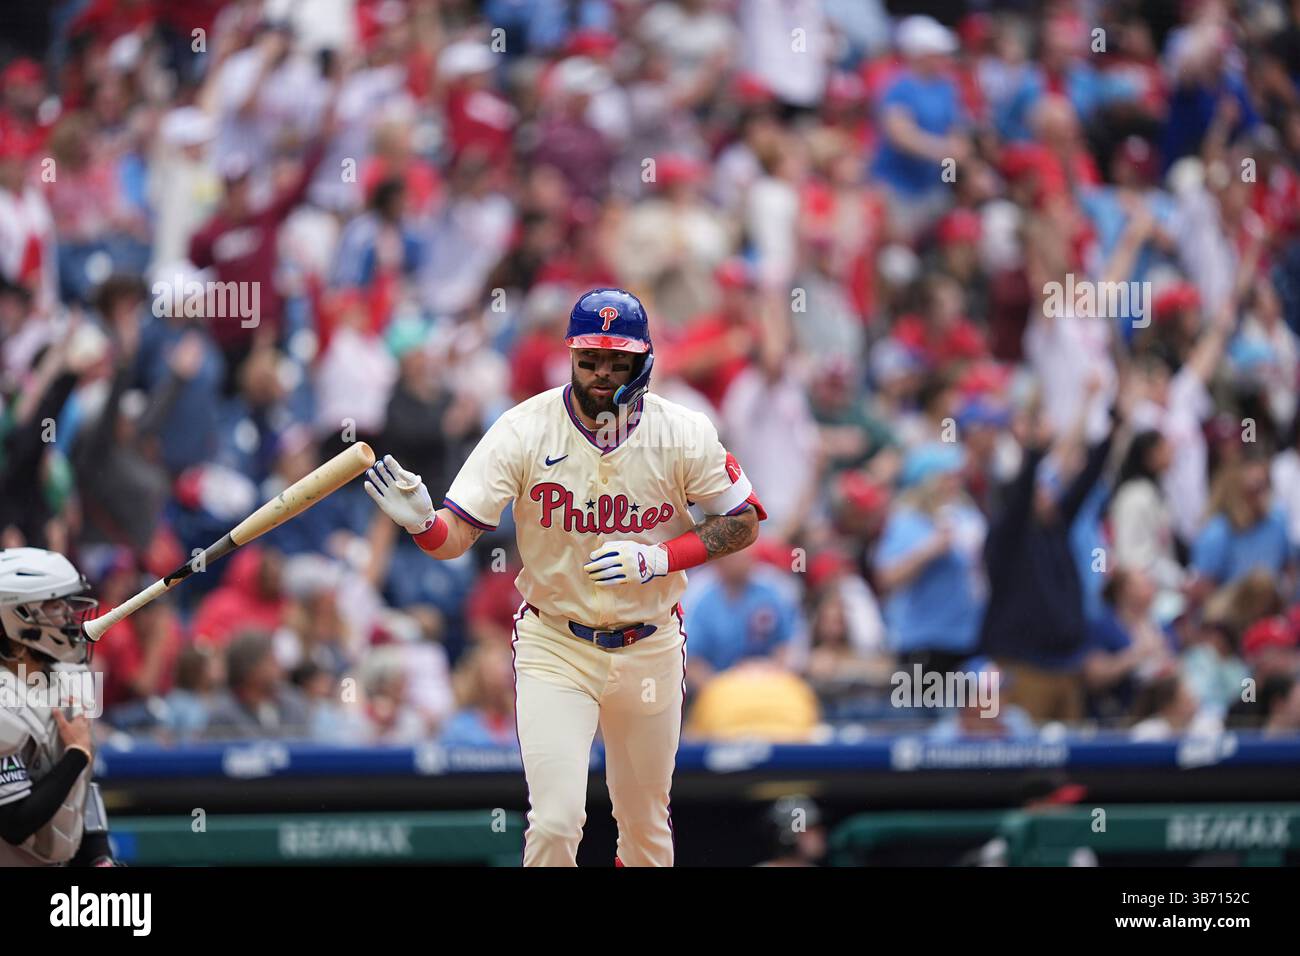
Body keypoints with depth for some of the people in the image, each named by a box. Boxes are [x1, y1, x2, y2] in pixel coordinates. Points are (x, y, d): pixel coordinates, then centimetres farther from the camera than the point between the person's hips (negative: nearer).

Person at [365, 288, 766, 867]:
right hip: (553, 646, -2)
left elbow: (743, 523, -1)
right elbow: (457, 535, -16)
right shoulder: (523, 432, -14)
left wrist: (659, 558, -17)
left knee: (646, 826, 15)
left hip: (649, 649, 2)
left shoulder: (683, 434, -10)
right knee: (555, 823, -16)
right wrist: (422, 523, -40)